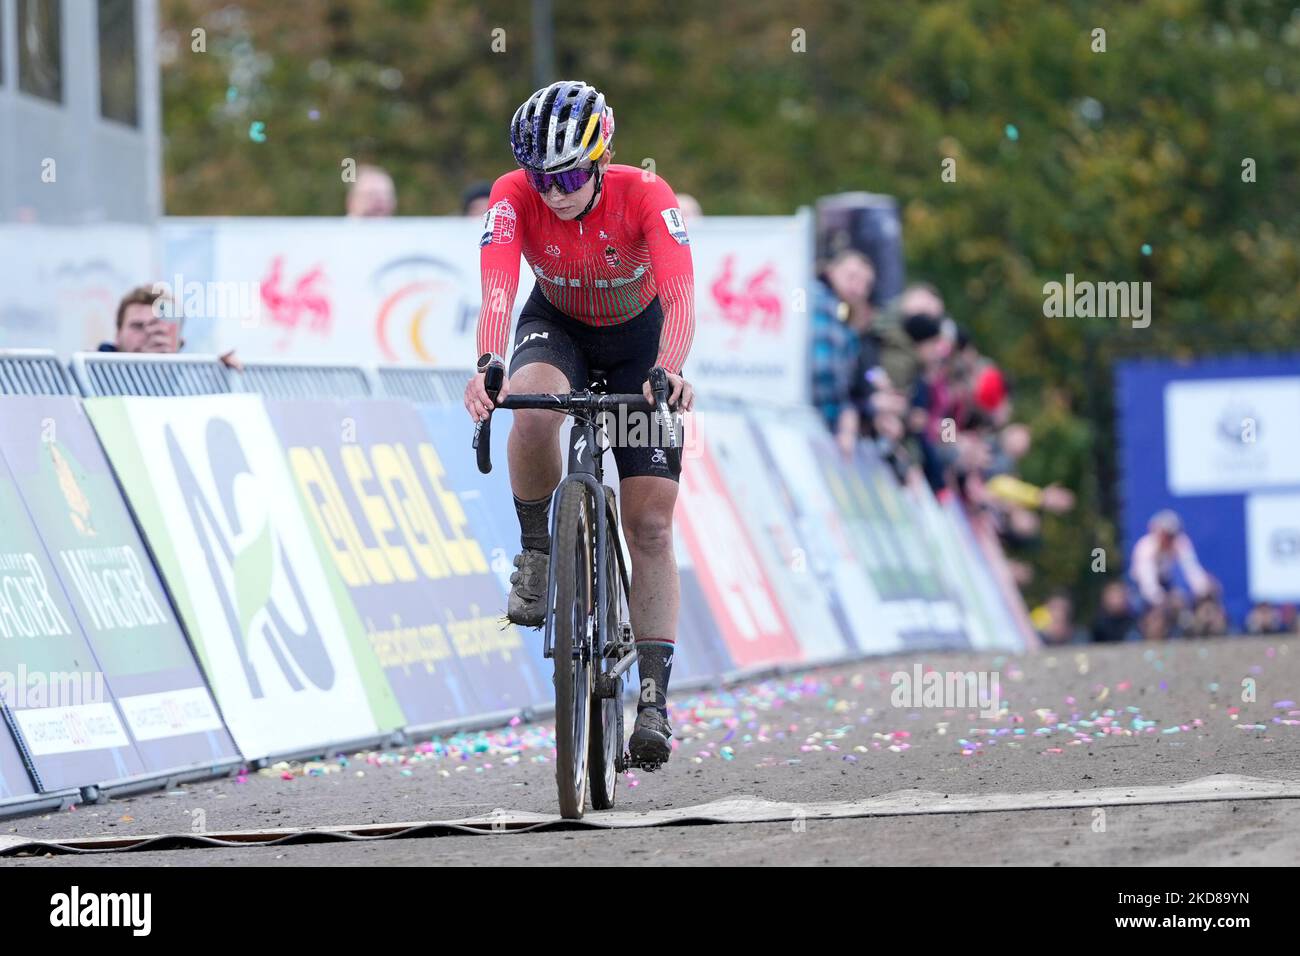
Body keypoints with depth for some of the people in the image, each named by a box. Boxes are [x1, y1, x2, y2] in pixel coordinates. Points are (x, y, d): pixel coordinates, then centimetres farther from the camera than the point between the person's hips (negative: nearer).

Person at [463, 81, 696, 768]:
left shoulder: (646, 196, -31)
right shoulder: (514, 196, -28)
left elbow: (680, 296, -43)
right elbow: (498, 286, -41)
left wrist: (668, 371, -62)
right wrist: (487, 366, -60)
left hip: (638, 336, -1)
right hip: (557, 325, 1)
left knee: (651, 524, -8)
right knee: (533, 410, -37)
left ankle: (654, 699, -5)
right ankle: (535, 551, -12)